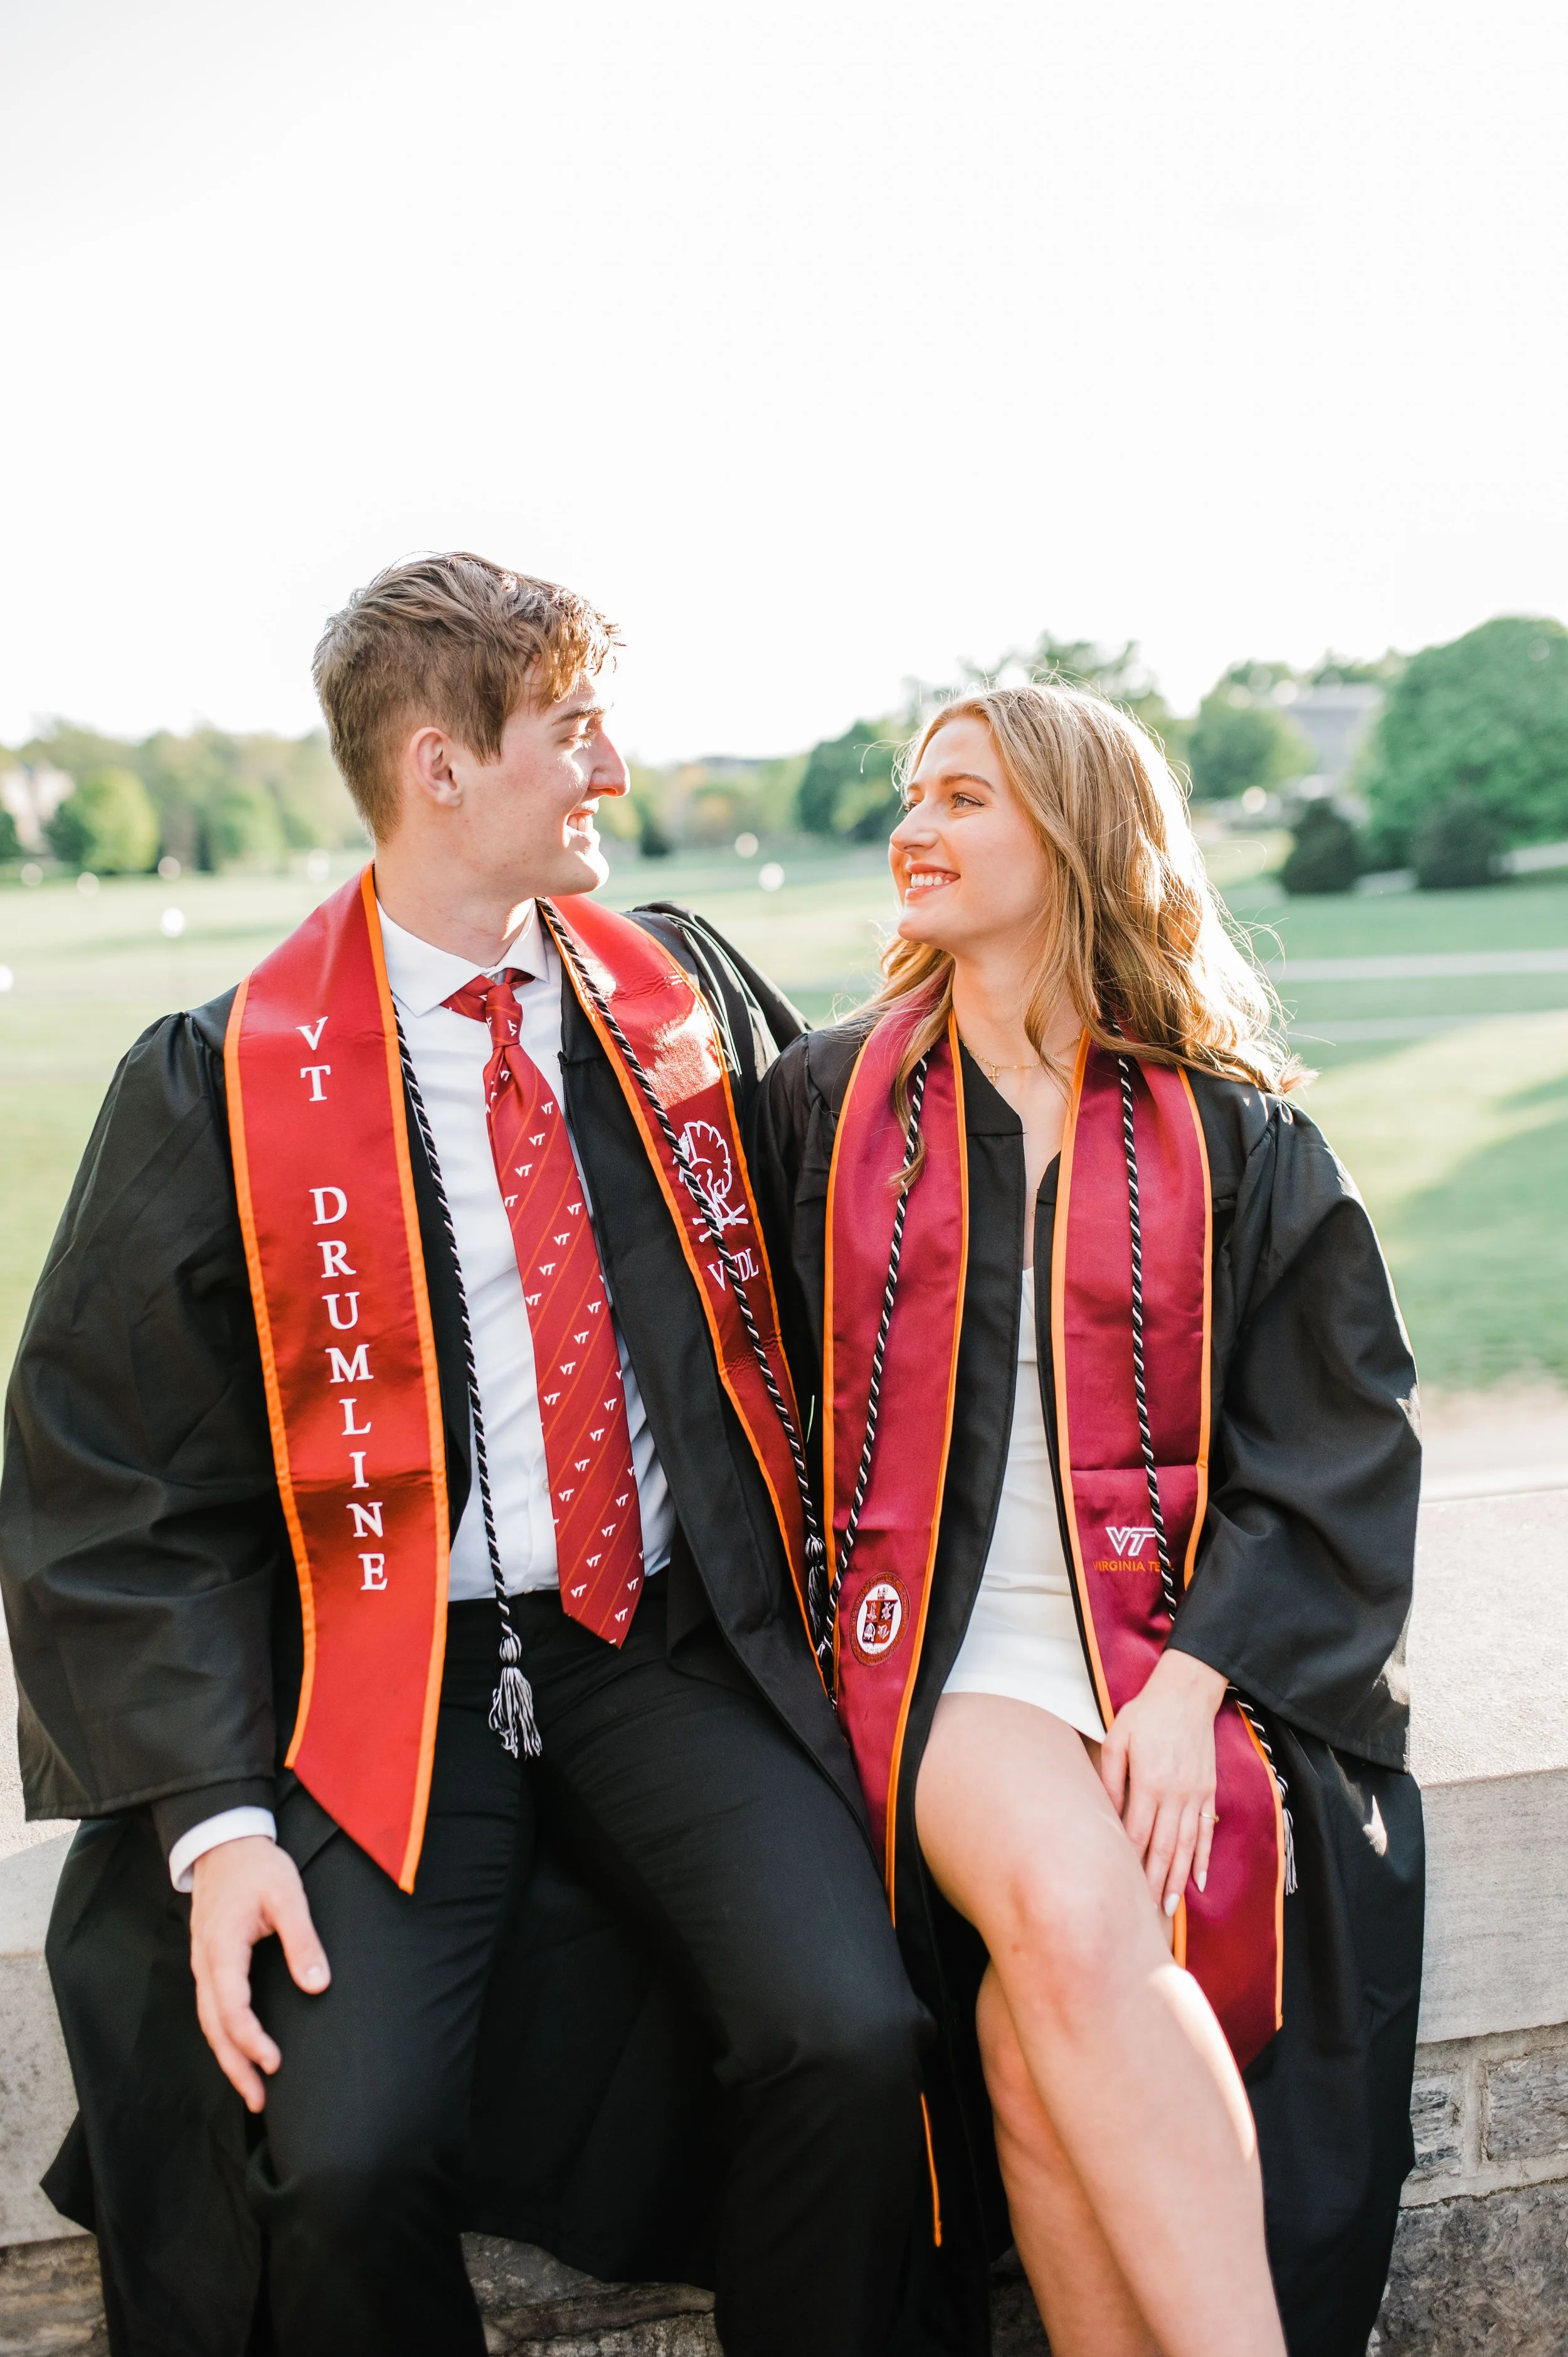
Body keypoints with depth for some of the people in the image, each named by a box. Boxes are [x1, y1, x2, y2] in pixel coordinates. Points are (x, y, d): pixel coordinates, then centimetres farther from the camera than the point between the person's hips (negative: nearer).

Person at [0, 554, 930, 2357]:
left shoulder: (681, 990, 8)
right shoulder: (223, 1079, -3)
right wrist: (215, 1811, -11)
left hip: (675, 1648, 2)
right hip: (391, 1670, -2)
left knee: (848, 2038, -21)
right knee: (339, 2157, -21)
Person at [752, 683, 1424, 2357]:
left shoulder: (1236, 1138, 8)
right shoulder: (830, 1100, 12)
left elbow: (1333, 1452, 3)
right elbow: (764, 1386, 12)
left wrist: (1191, 1684, -11)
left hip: (1175, 1647, 0)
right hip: (942, 1646, 1)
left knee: (1043, 2034, -27)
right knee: (1067, 1909, -31)